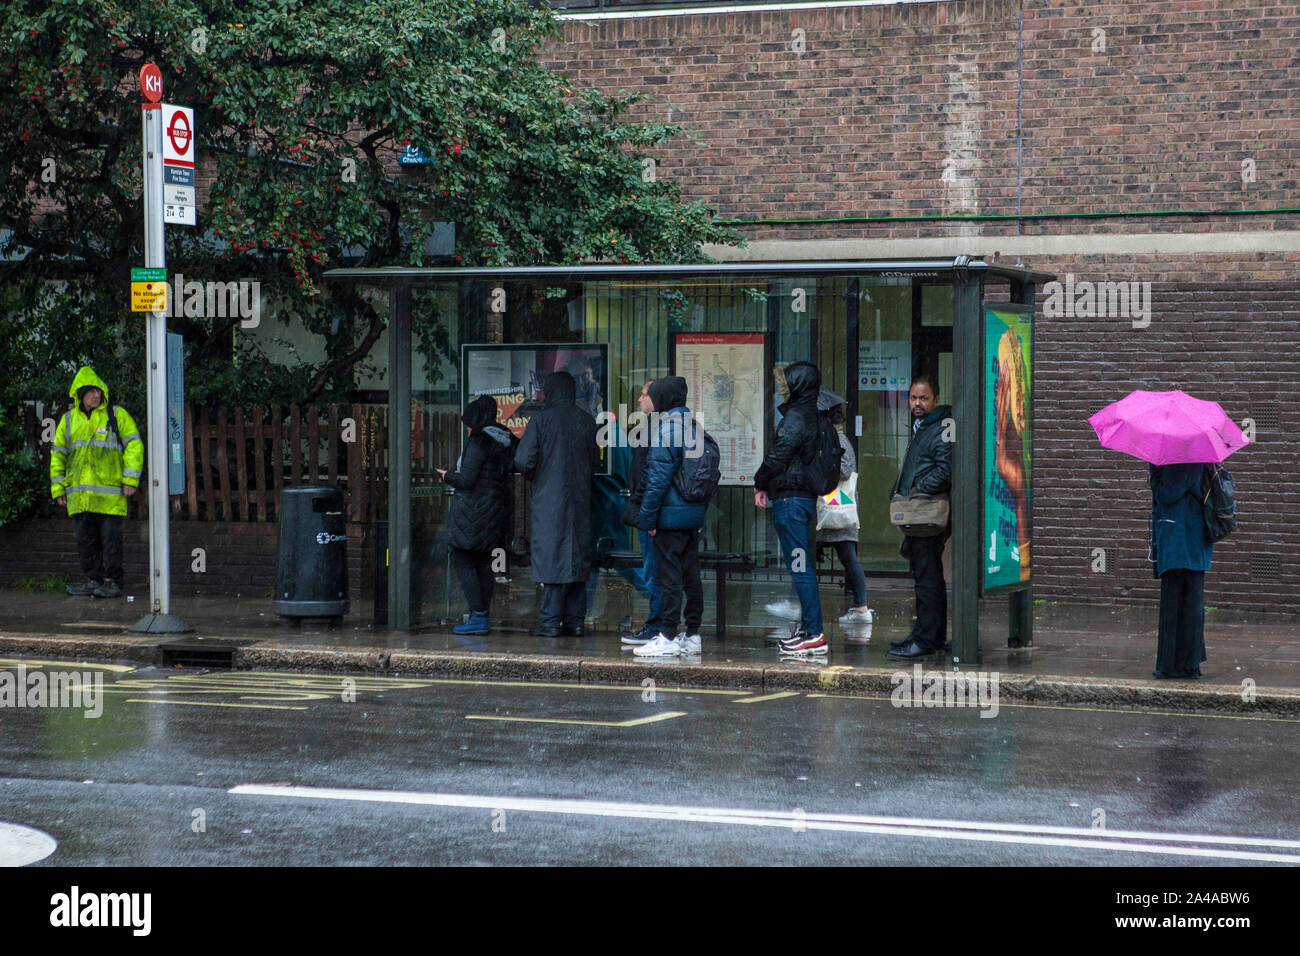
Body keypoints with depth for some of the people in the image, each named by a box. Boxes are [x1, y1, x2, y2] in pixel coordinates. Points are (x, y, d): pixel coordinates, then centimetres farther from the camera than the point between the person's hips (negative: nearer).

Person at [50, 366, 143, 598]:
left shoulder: (116, 415, 3)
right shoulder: (68, 420, 14)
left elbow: (134, 446, 0)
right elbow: (58, 455, 18)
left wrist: (130, 479, -9)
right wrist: (58, 488, 11)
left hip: (109, 489, -4)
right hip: (80, 491, 4)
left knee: (110, 536, -6)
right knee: (86, 537, 5)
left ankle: (113, 581, 0)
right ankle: (94, 579, 13)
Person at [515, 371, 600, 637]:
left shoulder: (541, 420, -8)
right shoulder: (587, 421, 6)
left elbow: (523, 460, -11)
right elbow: (595, 463, 11)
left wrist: (532, 476, 9)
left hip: (549, 498, -4)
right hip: (580, 499, 4)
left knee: (552, 556, -3)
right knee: (578, 557, 8)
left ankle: (550, 621, -4)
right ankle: (575, 620, 9)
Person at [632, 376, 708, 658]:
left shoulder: (666, 428, -13)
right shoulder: (694, 425, 11)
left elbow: (659, 476, -16)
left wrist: (647, 516, -12)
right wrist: (702, 508, 18)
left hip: (671, 515, -8)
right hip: (695, 513, 8)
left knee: (669, 574, -5)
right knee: (691, 574, 11)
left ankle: (668, 637, -5)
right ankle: (692, 635, 15)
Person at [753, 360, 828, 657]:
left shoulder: (795, 418, -14)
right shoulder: (812, 415, 15)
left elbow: (778, 455, -15)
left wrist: (760, 484, 1)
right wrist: (766, 483, 13)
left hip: (790, 497, -10)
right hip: (807, 495, 10)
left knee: (800, 567, -9)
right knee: (802, 566, 14)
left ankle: (814, 635, -11)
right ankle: (807, 628, 18)